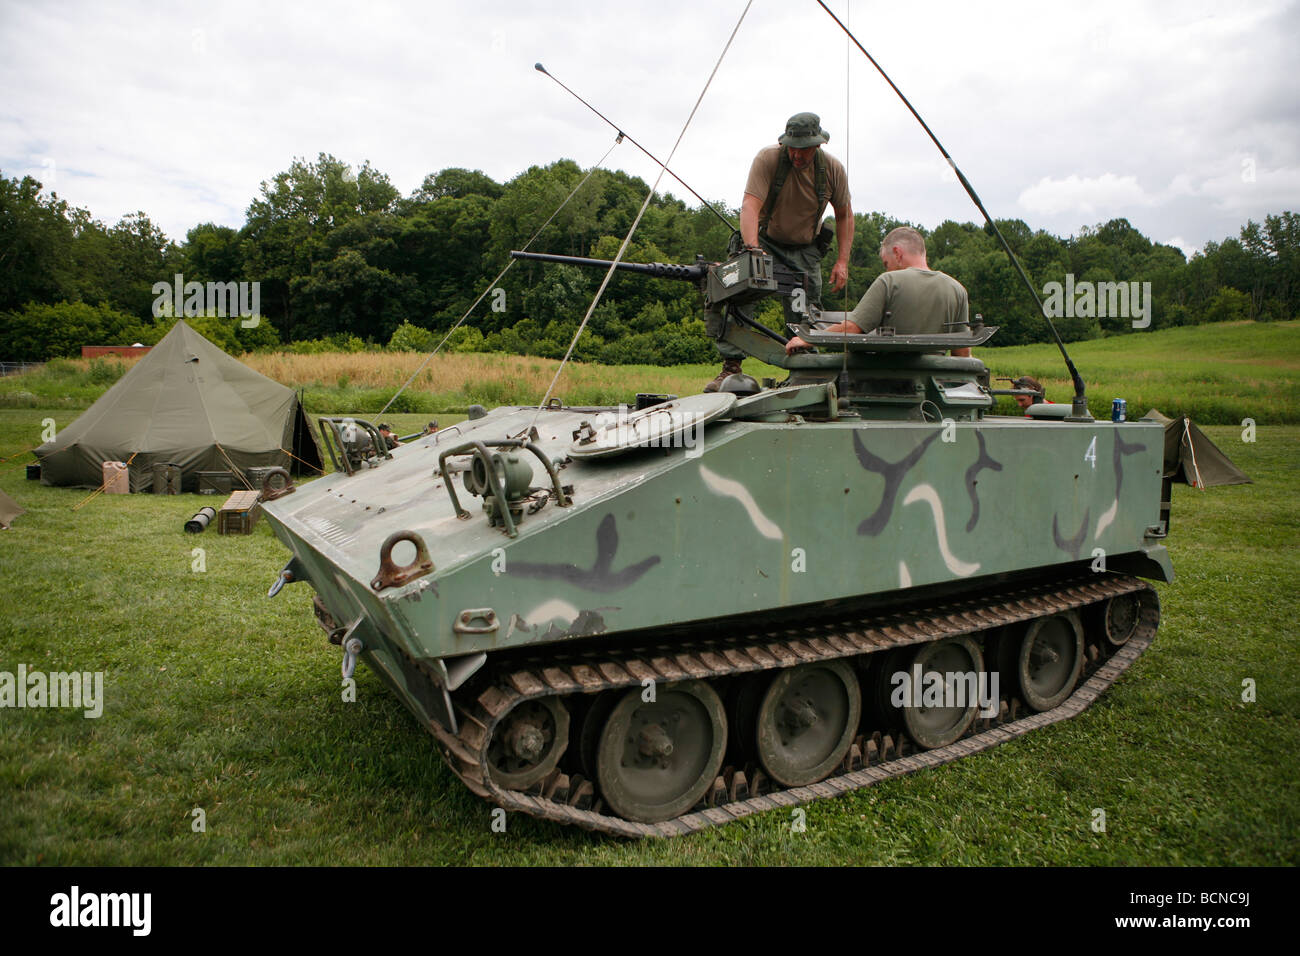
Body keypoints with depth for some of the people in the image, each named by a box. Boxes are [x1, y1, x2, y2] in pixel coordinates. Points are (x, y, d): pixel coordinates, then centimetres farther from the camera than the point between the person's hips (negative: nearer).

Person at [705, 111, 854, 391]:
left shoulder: (833, 169, -9)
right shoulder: (768, 159, -21)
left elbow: (844, 214, 4)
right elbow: (750, 205, -32)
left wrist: (842, 260, -5)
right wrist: (752, 249, -48)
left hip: (805, 250, 2)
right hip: (765, 240, -2)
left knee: (806, 317, -3)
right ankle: (730, 367, -20)